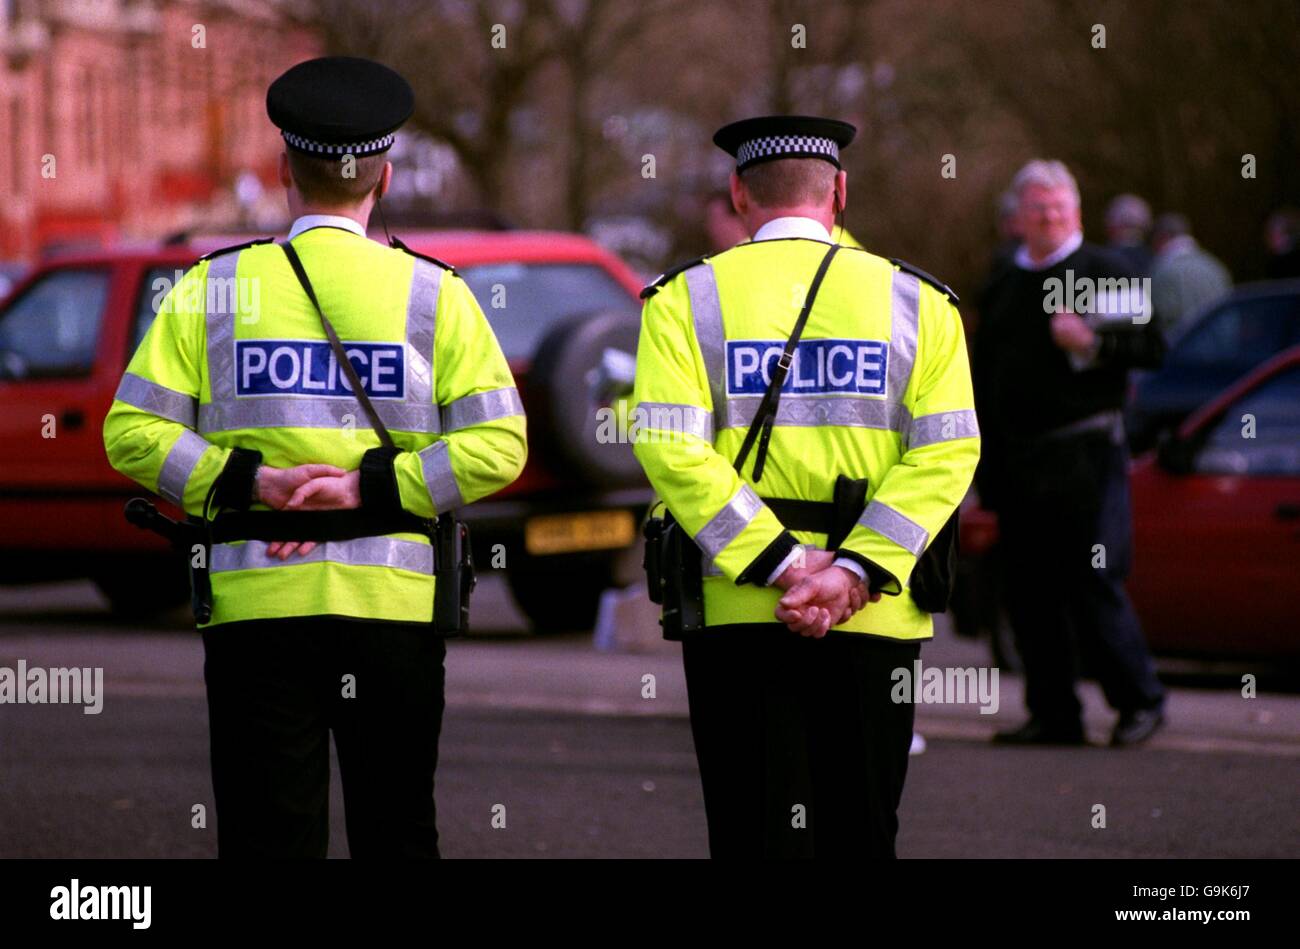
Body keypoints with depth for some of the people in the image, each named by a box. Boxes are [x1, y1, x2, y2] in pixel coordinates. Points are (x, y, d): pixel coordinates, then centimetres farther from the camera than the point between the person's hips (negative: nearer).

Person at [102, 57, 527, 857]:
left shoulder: (214, 290, 3)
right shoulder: (433, 293, 3)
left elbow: (133, 431, -2)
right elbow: (498, 442, -5)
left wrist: (247, 480, -8)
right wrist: (371, 488, -8)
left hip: (257, 604, 0)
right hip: (394, 601, 0)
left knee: (269, 831, 2)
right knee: (396, 829, 10)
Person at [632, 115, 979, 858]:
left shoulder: (686, 299, 3)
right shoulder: (918, 301, 6)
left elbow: (672, 449, -10)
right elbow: (945, 451, -5)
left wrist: (783, 564, -13)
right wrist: (852, 572, -13)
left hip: (736, 611, -1)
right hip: (876, 617, 1)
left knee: (757, 829, 2)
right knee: (861, 831, 9)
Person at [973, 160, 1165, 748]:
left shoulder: (1105, 273, 1)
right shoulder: (1002, 288, 19)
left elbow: (1150, 345, -6)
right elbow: (983, 377, 21)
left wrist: (1093, 342, -22)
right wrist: (984, 467, 16)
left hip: (1084, 452, -6)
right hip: (1017, 462, 6)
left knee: (1094, 587, -9)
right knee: (1029, 592, 4)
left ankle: (1139, 700, 3)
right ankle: (1053, 714, 10)